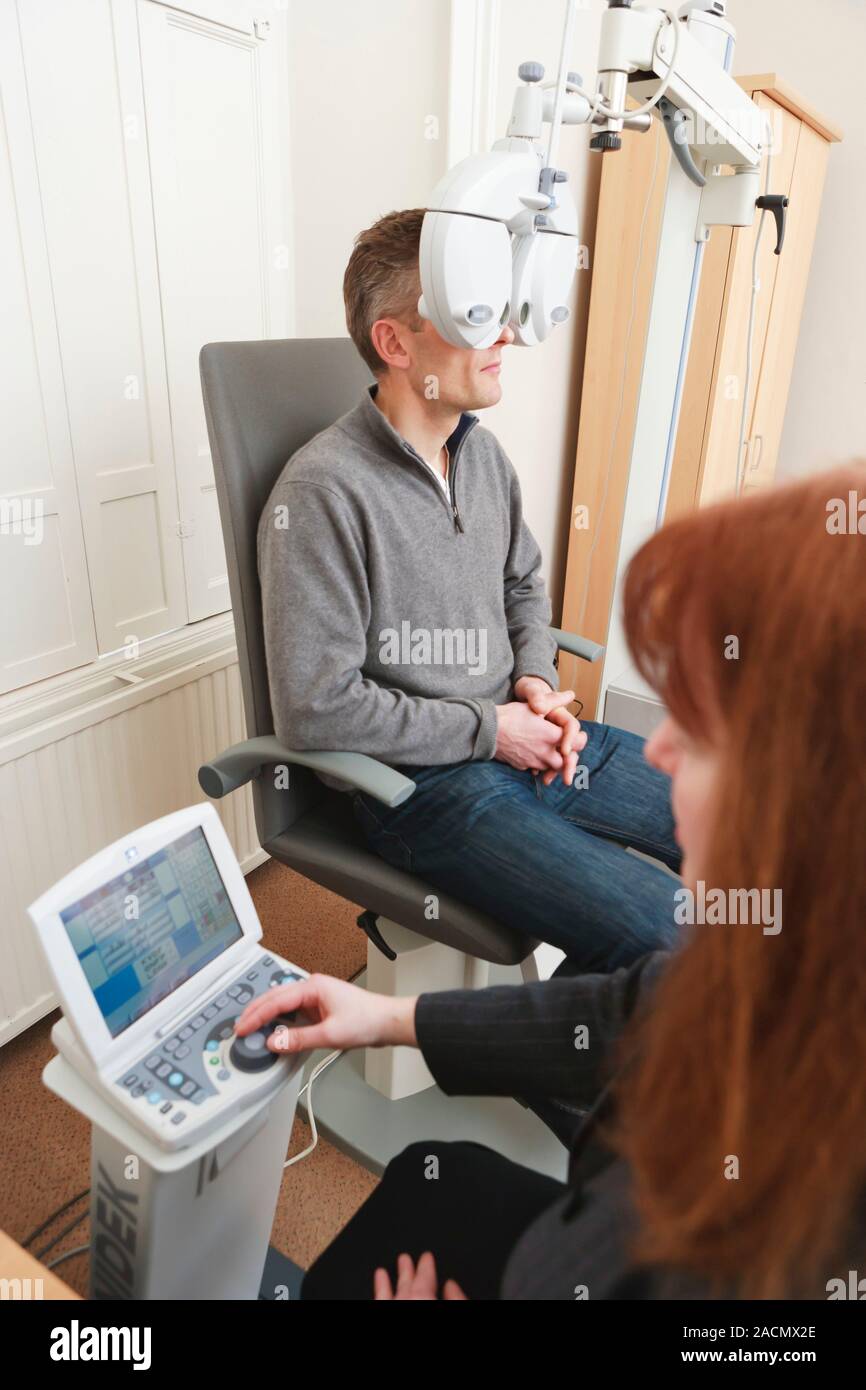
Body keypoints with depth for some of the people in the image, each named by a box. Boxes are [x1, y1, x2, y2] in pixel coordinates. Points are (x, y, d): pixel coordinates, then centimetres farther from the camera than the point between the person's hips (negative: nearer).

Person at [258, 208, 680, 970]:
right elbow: (314, 706, -21)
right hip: (425, 780, -8)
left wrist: (536, 681, 0)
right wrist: (488, 729, -15)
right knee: (658, 936, -21)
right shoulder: (322, 492, -18)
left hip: (525, 735, 8)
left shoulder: (483, 454, 7)